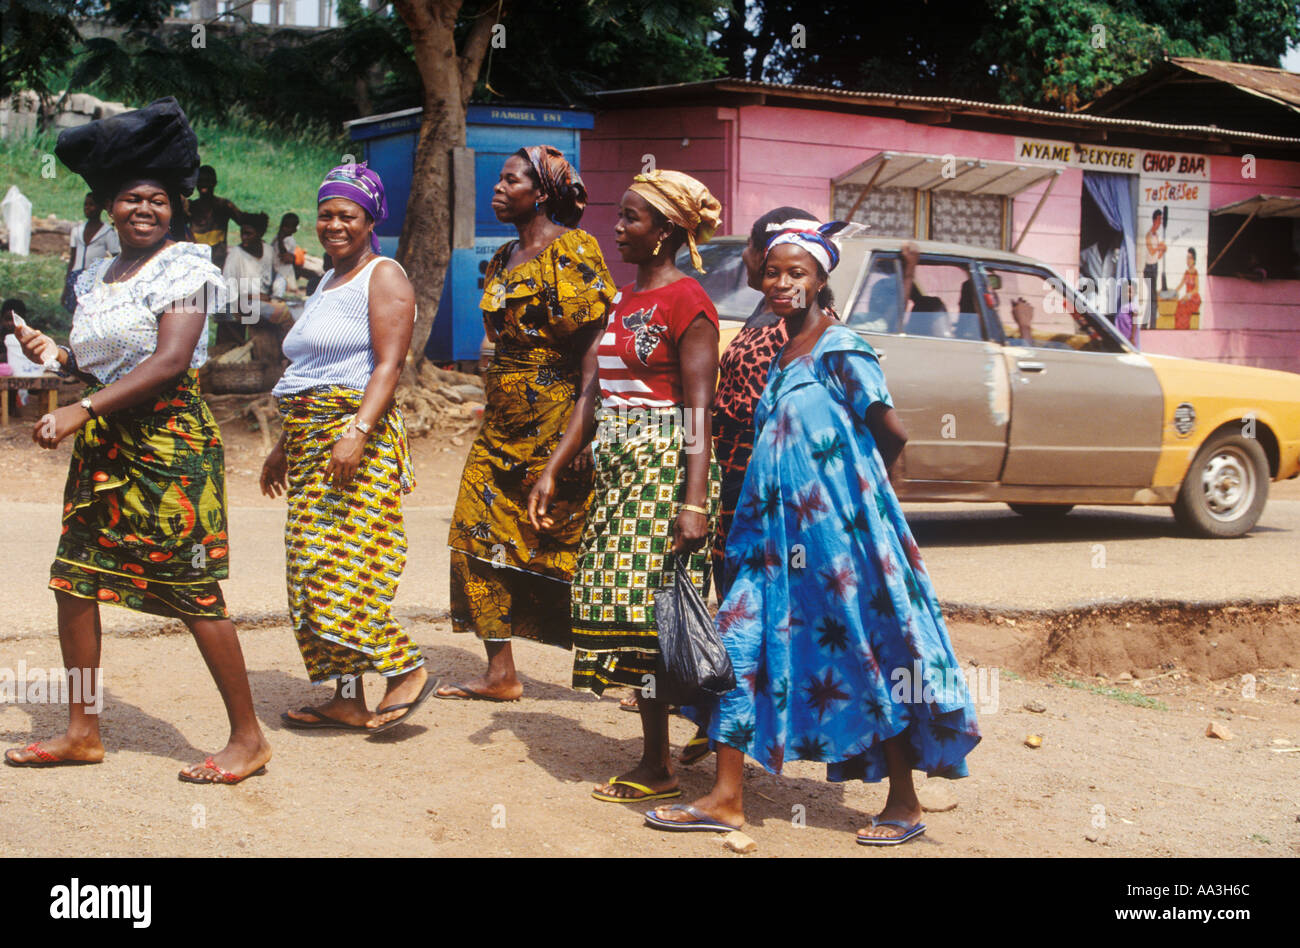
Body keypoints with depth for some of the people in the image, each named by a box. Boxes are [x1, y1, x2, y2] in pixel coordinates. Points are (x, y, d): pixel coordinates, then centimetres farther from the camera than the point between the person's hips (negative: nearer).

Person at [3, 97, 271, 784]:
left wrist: (81, 410, -21)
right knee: (74, 581, 6)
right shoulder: (95, 277, 16)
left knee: (191, 591, -6)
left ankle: (248, 738, 3)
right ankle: (82, 731, 19)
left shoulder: (184, 267, -7)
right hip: (101, 445, 8)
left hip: (168, 442, -8)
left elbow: (170, 362, -18)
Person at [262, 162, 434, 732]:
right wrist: (284, 447, 25)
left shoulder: (383, 278, -4)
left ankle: (408, 669, -3)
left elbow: (388, 365, -15)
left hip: (357, 432, -9)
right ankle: (347, 700, 9)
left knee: (339, 565, -15)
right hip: (312, 438, 9)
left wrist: (356, 432, -27)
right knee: (316, 571, 5)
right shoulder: (329, 283, 23)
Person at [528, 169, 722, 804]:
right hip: (617, 466, 8)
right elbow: (591, 396, 16)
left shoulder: (687, 301, -10)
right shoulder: (623, 302, 16)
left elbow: (699, 409, -15)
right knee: (626, 607, 8)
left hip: (666, 466, -8)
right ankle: (656, 761, 16)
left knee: (650, 606, -7)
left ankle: (658, 769, 2)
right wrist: (551, 473, 12)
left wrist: (695, 500, -22)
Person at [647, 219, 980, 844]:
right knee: (741, 647, 3)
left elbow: (892, 432, -11)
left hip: (836, 530, -8)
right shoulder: (782, 357, 13)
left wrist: (863, 484, 4)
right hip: (777, 532, 8)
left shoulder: (840, 351, -10)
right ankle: (727, 799, 9)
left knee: (869, 657, 1)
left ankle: (904, 804, 13)